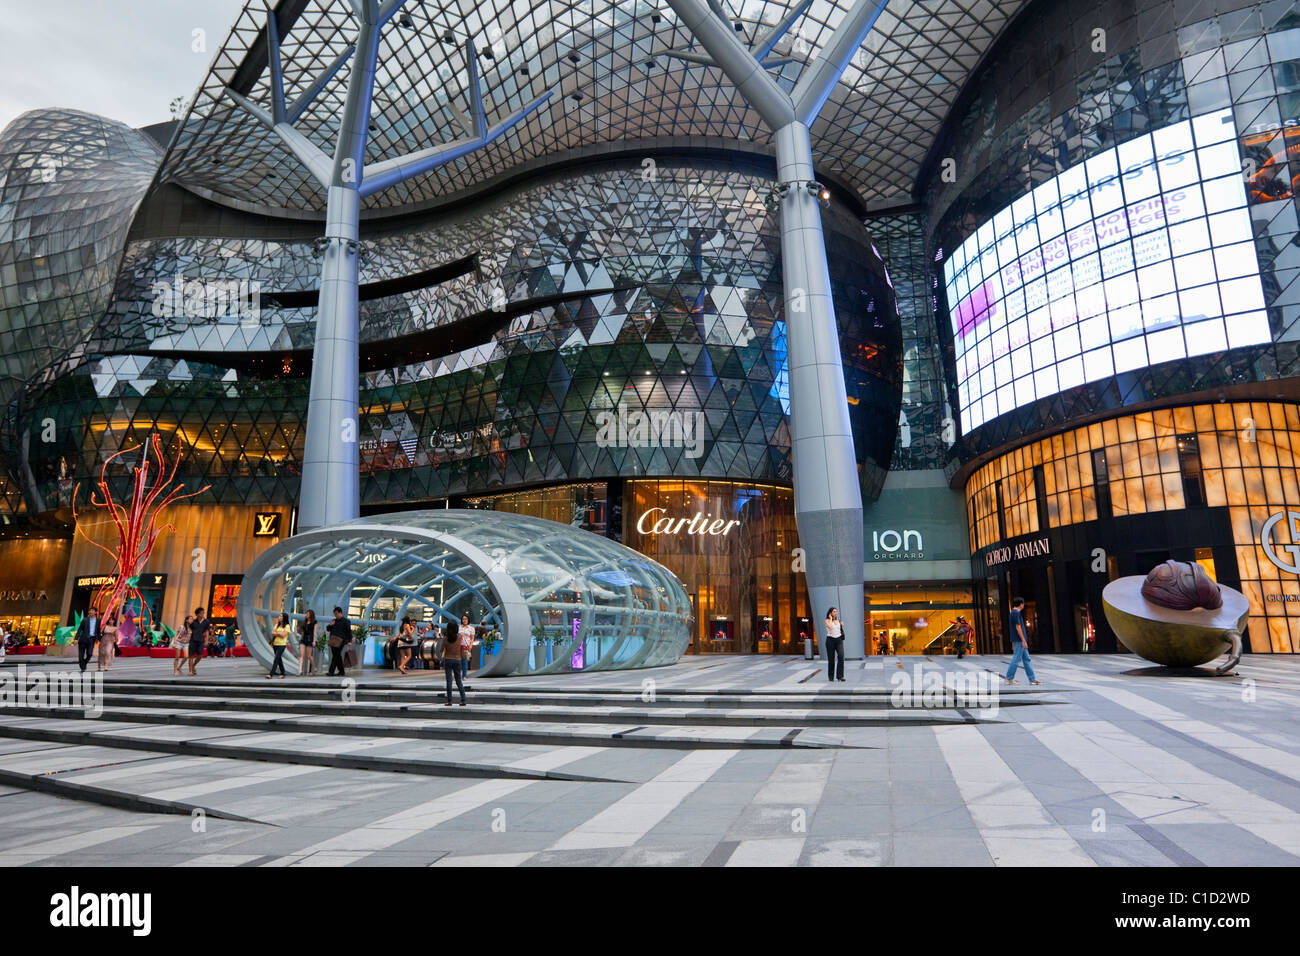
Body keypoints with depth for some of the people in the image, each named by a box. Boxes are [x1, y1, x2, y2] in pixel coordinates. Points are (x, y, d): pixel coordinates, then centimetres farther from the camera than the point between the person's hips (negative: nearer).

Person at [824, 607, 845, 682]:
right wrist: (830, 618, -11)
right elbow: (829, 626, -22)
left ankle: (840, 676, -13)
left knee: (841, 657, -15)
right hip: (830, 640, -3)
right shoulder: (827, 620, -1)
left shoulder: (838, 620, 12)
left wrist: (842, 626, 8)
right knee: (831, 659, 2)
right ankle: (831, 676, 17)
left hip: (839, 640, 3)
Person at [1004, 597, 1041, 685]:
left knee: (1026, 659, 10)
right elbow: (1018, 627, -19)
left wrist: (1013, 643, 22)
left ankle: (1032, 679, 12)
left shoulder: (1014, 613, 18)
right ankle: (1009, 678, -5)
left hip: (1017, 641, 10)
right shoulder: (1016, 613, -13)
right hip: (1019, 640, -10)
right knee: (1016, 659, -7)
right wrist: (1023, 641, -19)